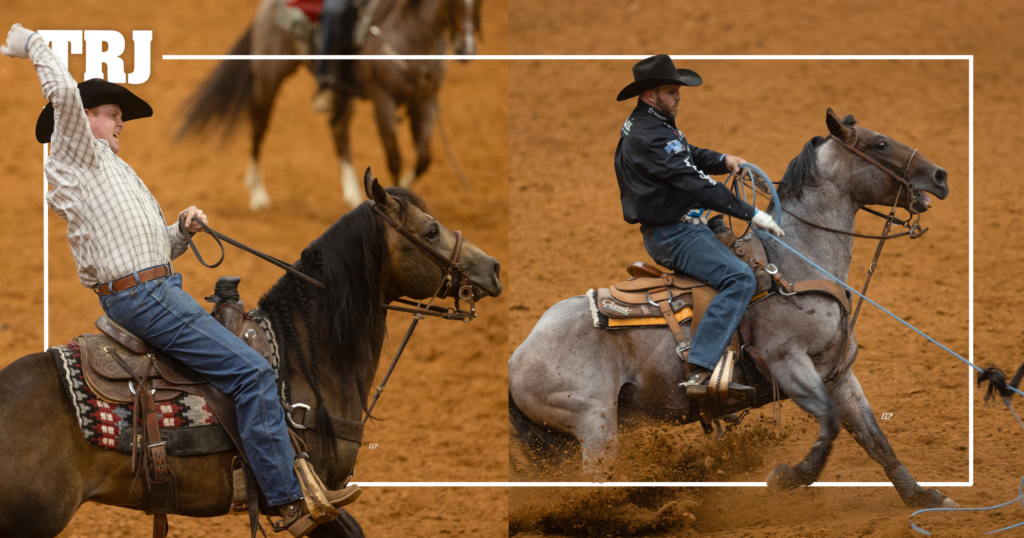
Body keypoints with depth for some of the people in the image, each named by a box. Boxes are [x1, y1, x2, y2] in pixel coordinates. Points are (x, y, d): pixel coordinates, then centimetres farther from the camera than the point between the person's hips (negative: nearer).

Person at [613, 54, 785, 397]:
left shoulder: (652, 125, 12)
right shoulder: (649, 137, -23)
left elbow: (689, 155, 24)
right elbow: (697, 184, -26)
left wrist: (723, 160, 1)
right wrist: (752, 214, -24)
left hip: (672, 230, 11)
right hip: (674, 236, -11)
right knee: (740, 279, -25)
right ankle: (700, 370, -32)